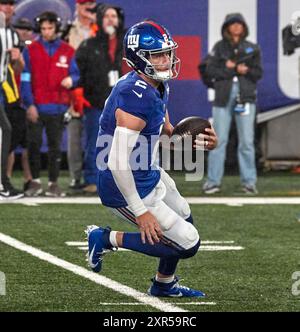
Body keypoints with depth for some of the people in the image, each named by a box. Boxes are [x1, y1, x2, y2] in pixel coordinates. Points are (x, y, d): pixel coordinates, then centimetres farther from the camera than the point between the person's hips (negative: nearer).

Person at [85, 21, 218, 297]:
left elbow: (166, 132, 18)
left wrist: (197, 140, -3)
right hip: (128, 189, -10)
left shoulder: (159, 87, 1)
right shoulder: (136, 98, -30)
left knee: (185, 222, 27)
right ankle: (107, 239, 6)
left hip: (148, 174, 10)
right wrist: (141, 212, -26)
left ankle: (164, 284, 48)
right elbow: (118, 163, -32)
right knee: (188, 243, -3)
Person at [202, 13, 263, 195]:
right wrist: (231, 70, -11)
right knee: (219, 140, -2)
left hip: (246, 97, 1)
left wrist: (246, 71, -12)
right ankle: (213, 181, 3)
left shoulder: (252, 48, 10)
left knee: (247, 141, -1)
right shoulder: (219, 47, 8)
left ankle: (249, 181, 4)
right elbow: (211, 70, 0)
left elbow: (258, 73, 7)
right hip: (223, 97, -1)